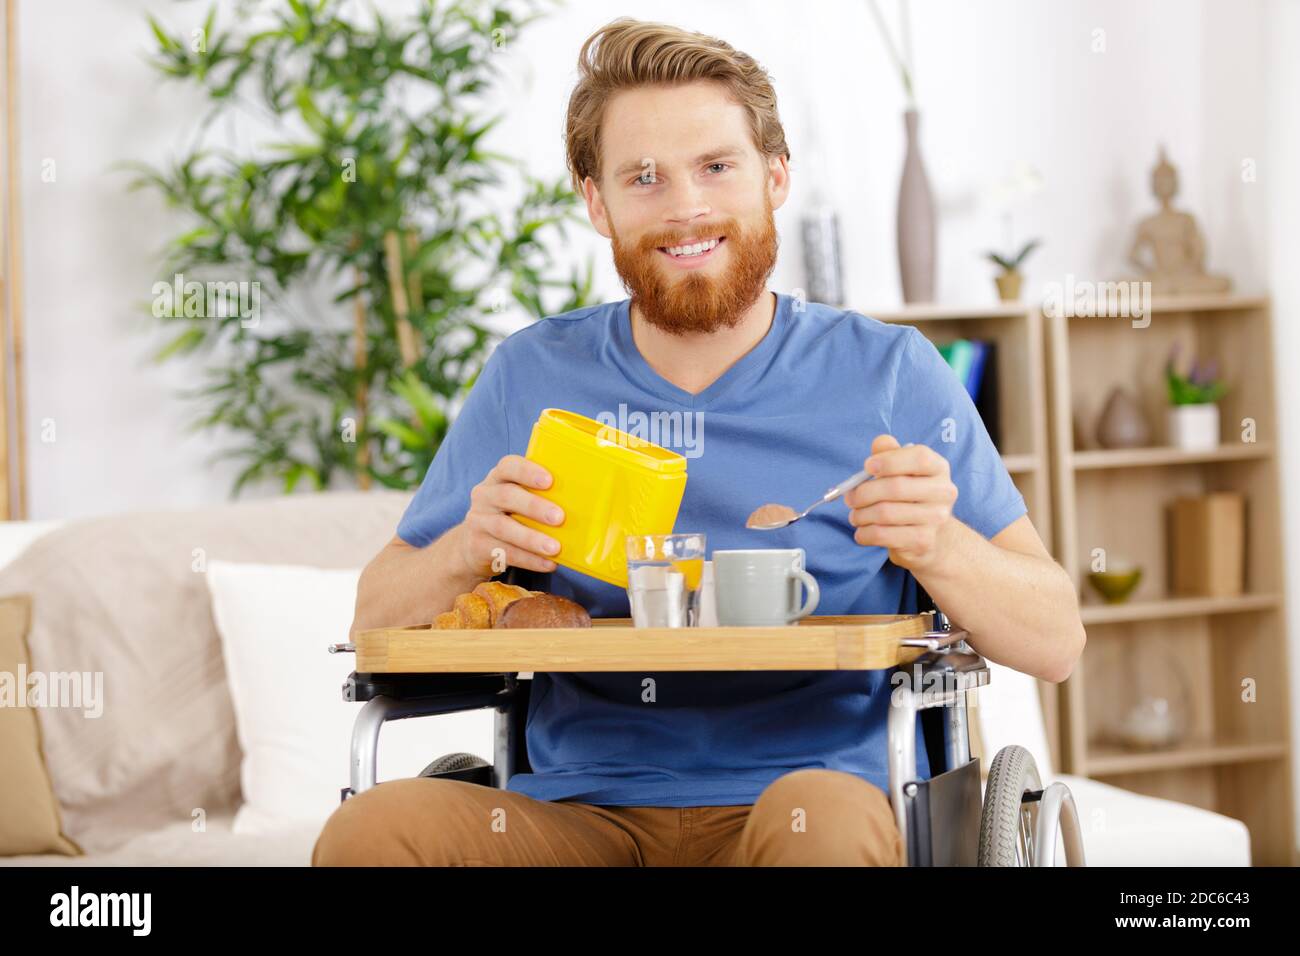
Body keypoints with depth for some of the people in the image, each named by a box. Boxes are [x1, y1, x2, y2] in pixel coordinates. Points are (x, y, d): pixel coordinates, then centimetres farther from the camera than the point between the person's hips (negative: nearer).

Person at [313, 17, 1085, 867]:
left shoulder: (887, 374, 5)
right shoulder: (533, 377, 10)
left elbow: (1055, 644, 3)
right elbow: (377, 622, 11)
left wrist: (938, 546, -17)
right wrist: (470, 550, -11)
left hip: (821, 786, -1)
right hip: (578, 813, 2)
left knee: (819, 818, -37)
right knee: (368, 830, -27)